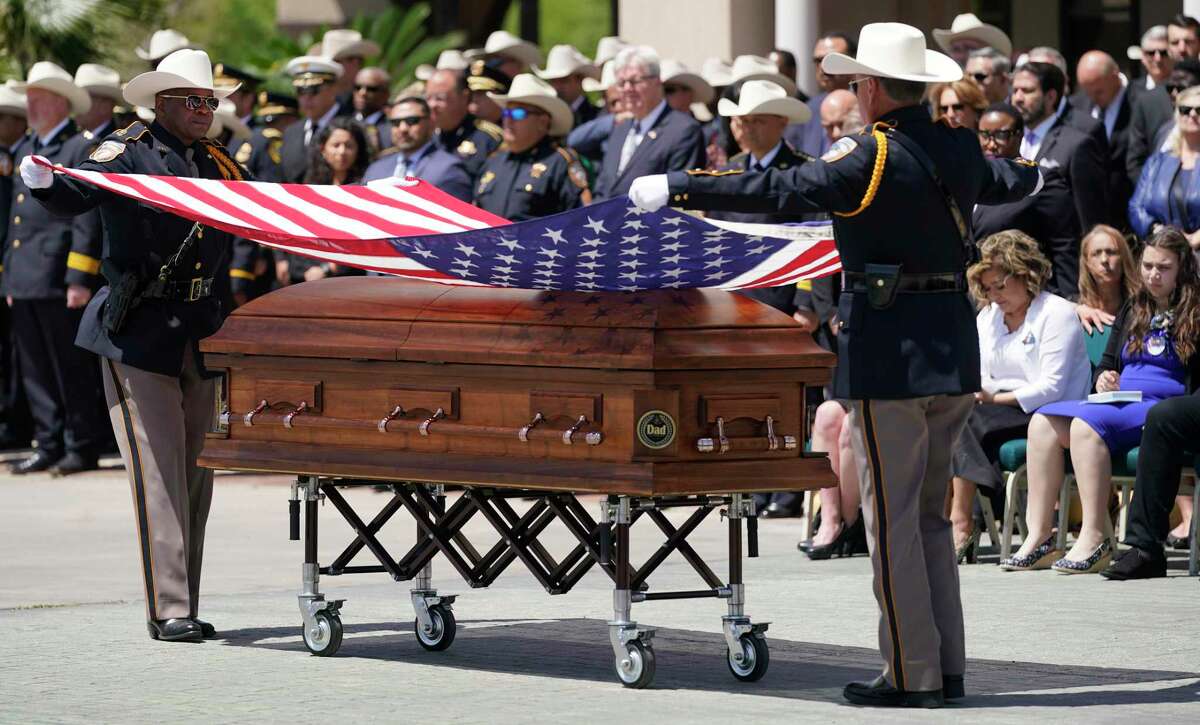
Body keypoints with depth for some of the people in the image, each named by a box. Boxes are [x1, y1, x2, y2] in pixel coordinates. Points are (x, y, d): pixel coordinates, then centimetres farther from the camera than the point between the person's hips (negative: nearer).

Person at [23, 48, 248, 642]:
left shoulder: (219, 165, 13)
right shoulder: (129, 152, -5)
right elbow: (75, 196, -19)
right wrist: (45, 183, -41)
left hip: (198, 337, 6)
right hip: (138, 336, -6)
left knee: (195, 476, 9)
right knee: (158, 472, -9)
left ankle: (185, 606, 16)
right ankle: (167, 610, -9)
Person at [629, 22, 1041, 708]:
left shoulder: (872, 158, -14)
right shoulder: (959, 148, 8)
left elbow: (776, 191, -16)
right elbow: (1009, 180, 31)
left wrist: (676, 188, -9)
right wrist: (1033, 173, 56)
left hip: (891, 356, -8)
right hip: (955, 354, 8)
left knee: (891, 518, -3)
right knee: (931, 516, 15)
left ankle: (912, 674, -3)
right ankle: (948, 668, 16)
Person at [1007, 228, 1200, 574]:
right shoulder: (1132, 311, 25)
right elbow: (1106, 363, 27)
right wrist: (1104, 380, 3)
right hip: (1118, 404, 7)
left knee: (1087, 423, -33)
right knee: (1043, 422, -18)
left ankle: (1094, 539, -36)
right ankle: (1038, 537, -24)